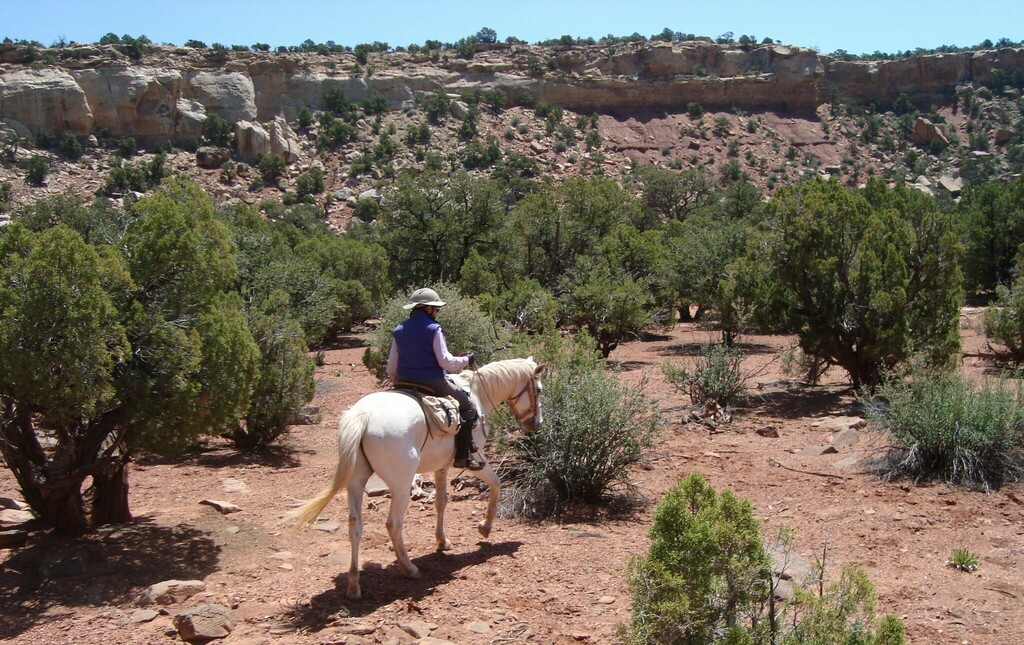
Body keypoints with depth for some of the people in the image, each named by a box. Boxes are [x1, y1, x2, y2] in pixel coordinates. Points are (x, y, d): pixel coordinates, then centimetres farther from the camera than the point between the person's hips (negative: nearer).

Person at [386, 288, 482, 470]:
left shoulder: (399, 330, 7)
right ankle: (462, 457, 3)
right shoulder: (433, 329, -11)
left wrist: (397, 382, 28)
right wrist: (466, 360, 2)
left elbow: (391, 367, 11)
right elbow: (446, 362, -14)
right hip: (432, 384, -6)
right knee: (468, 407, 7)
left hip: (405, 383, 7)